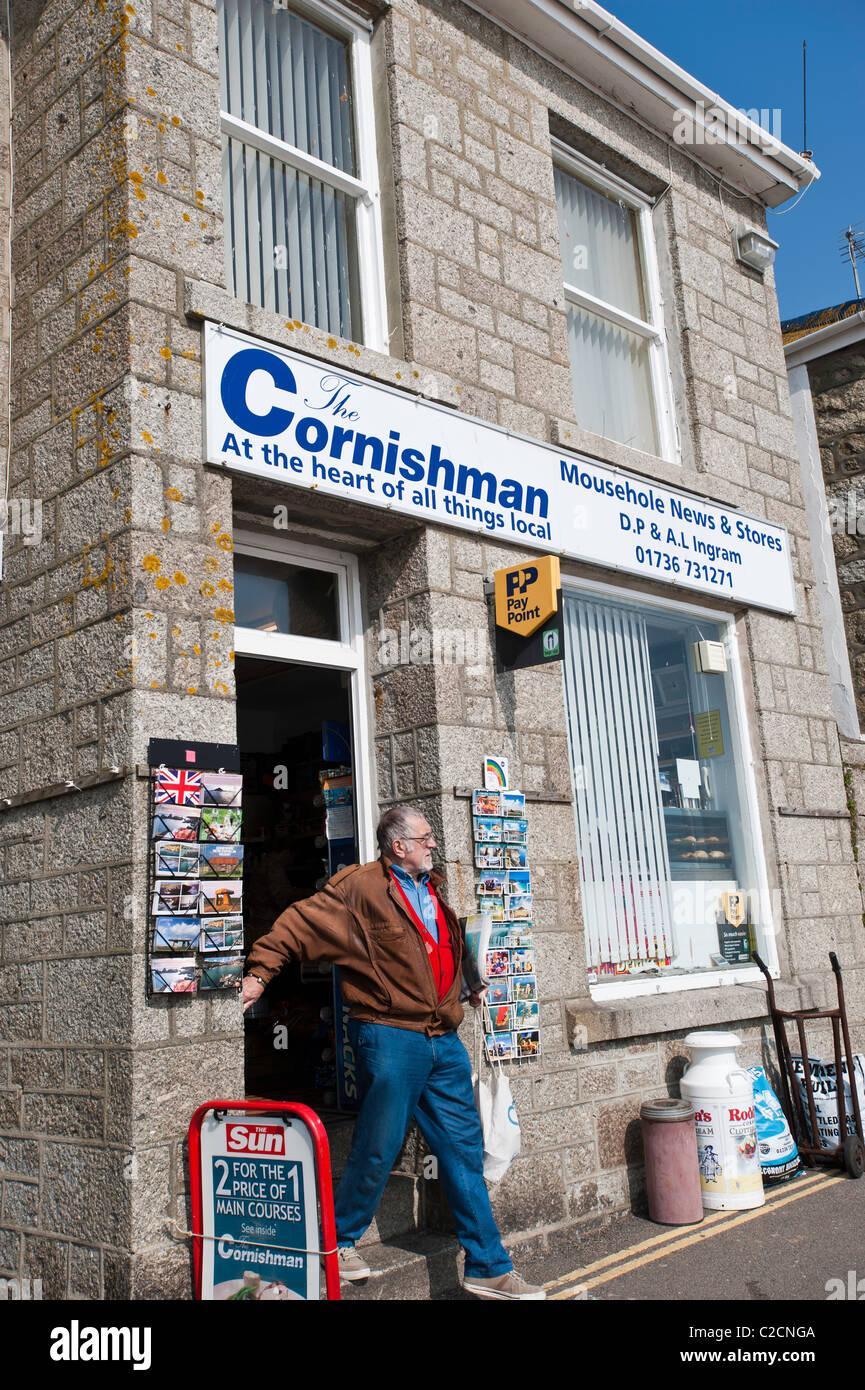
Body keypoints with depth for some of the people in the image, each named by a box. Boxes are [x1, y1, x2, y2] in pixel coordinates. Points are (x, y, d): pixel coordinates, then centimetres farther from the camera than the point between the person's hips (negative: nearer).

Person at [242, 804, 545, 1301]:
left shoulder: (435, 890, 17)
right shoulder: (361, 888, -8)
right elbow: (299, 926, -9)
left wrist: (468, 985, 32)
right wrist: (260, 972, -15)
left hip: (444, 1040, 7)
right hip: (390, 1037, -7)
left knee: (465, 1151, 8)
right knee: (379, 1148, 3)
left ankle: (489, 1268, 17)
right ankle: (340, 1240, 28)